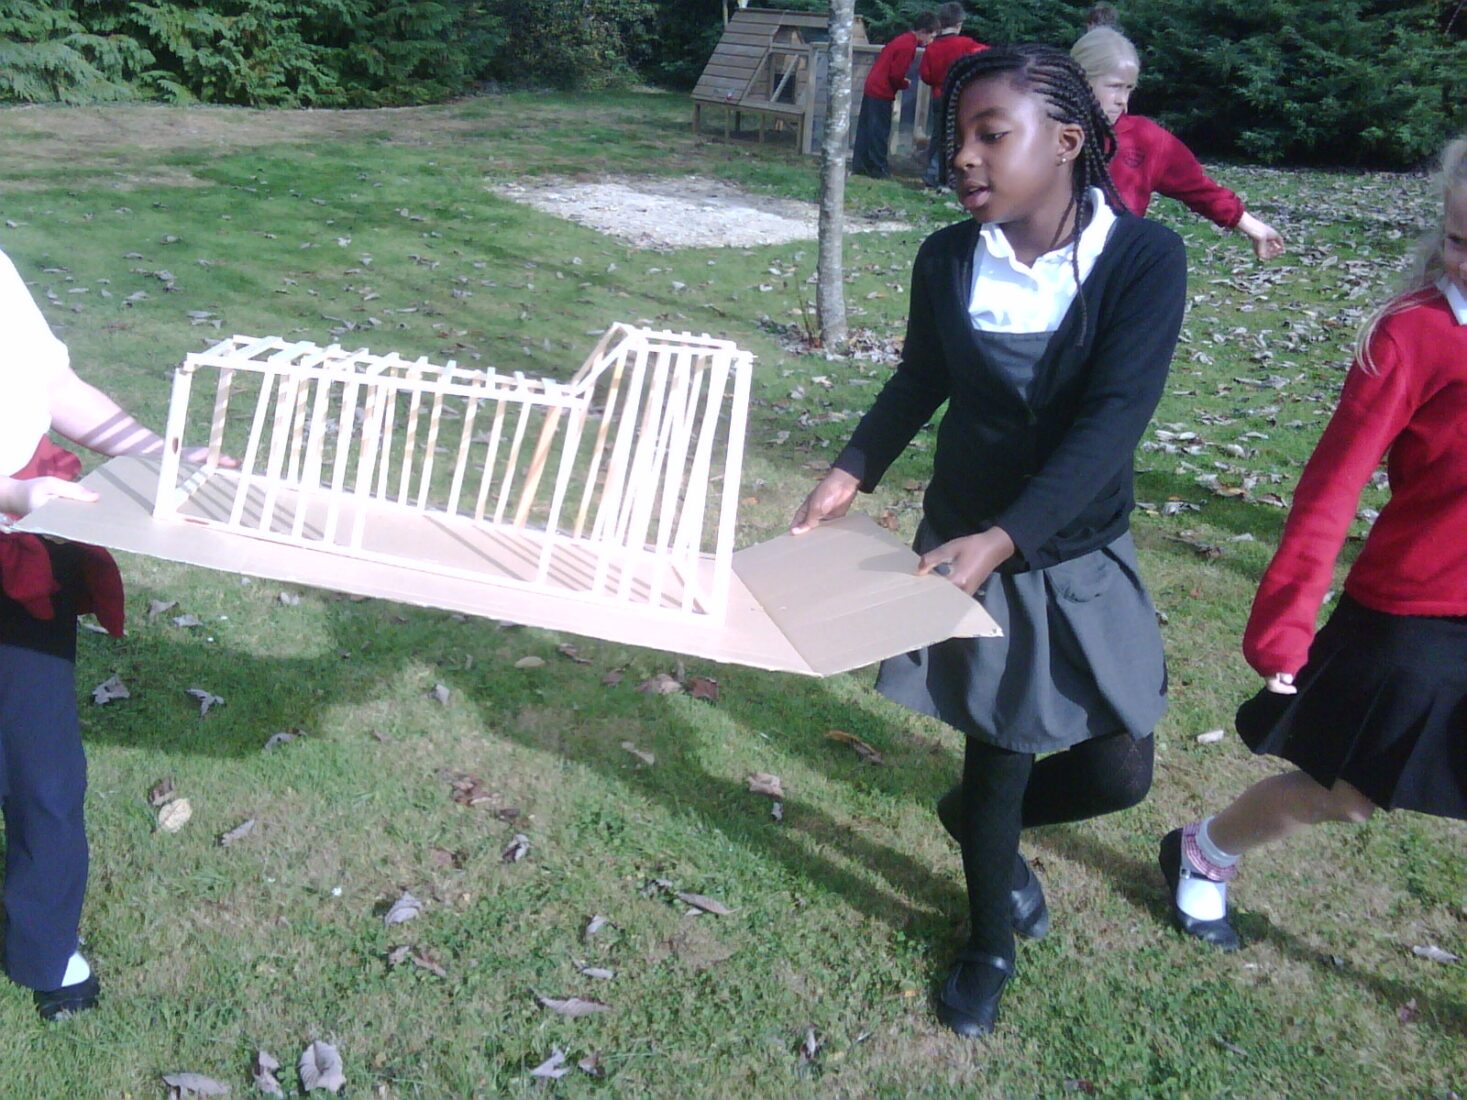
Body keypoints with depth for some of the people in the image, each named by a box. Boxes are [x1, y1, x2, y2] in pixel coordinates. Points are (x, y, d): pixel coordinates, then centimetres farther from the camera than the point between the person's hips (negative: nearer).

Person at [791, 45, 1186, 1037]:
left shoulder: (1144, 257, -17)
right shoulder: (947, 259, -9)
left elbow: (1112, 422, -26)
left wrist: (1002, 540, -36)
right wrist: (853, 474, -5)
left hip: (1080, 559, 0)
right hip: (966, 548, 1)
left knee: (1120, 774, 6)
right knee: (1000, 754, 11)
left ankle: (980, 819, 39)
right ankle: (992, 943, 40)